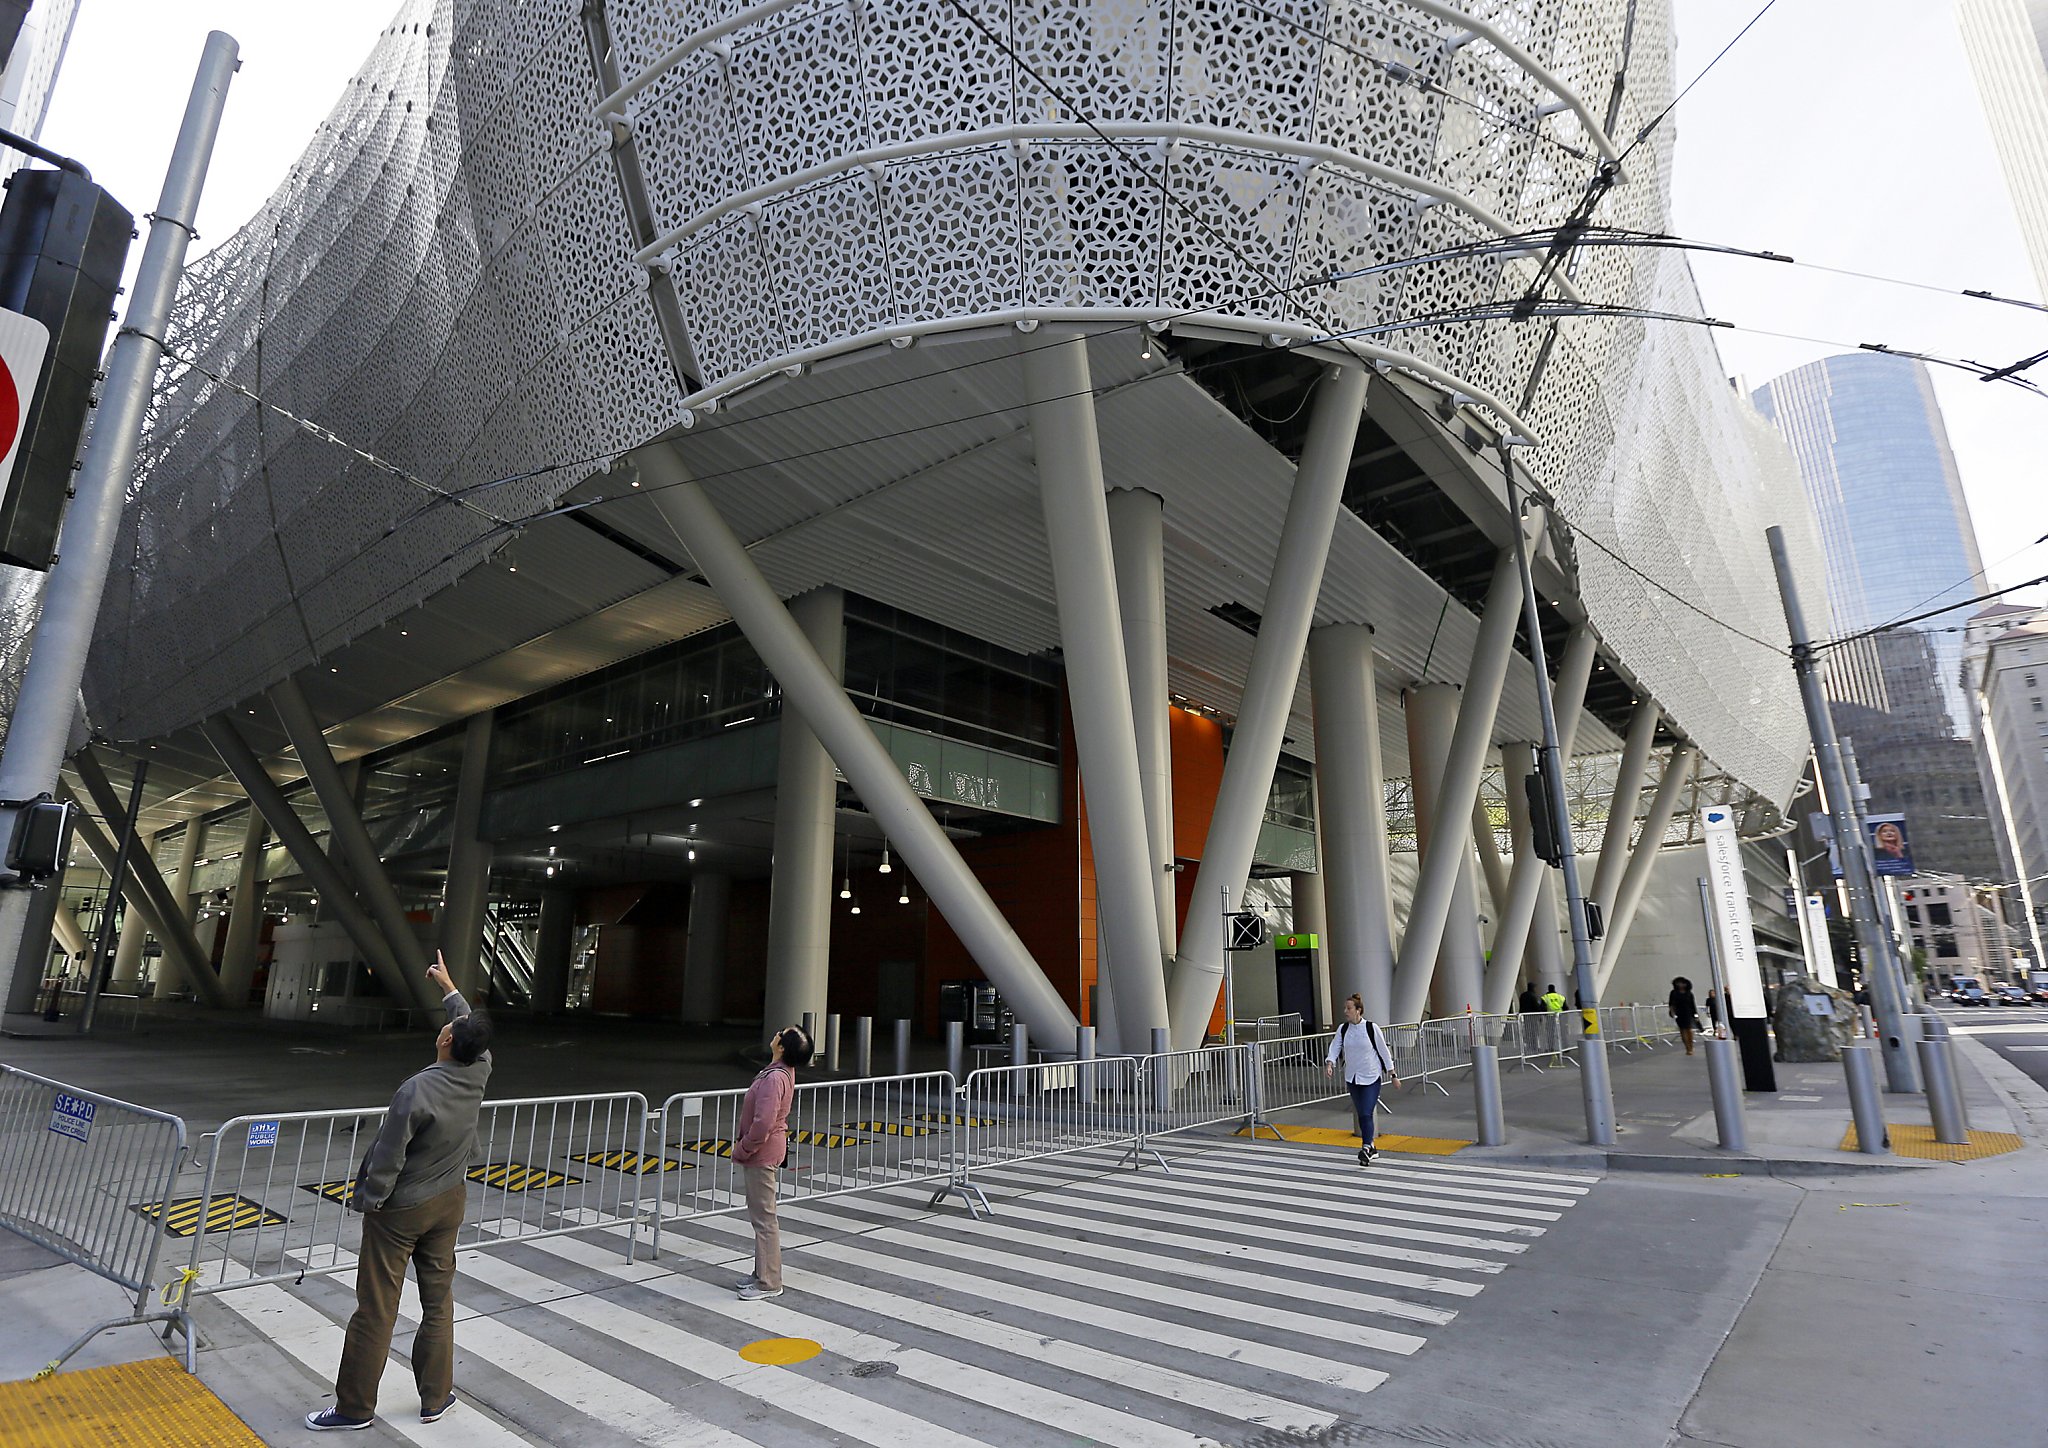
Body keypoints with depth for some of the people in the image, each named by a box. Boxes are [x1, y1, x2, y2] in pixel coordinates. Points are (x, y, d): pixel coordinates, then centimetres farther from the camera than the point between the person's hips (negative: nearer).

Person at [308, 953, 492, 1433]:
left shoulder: (417, 1091, -27)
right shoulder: (478, 1074, -10)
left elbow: (387, 1159, -19)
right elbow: (474, 1029, 10)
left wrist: (367, 1200, -2)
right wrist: (449, 988, 20)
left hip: (400, 1210, -5)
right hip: (449, 1204, 6)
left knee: (376, 1311, 8)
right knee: (439, 1303, 16)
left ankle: (355, 1407, 22)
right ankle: (435, 1397, 27)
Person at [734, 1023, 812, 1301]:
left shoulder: (774, 1078, -26)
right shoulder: (783, 1071, 5)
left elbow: (763, 1123, -29)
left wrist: (742, 1150, -15)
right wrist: (746, 1148, 18)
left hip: (762, 1154, -10)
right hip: (766, 1151, 10)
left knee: (763, 1217, 0)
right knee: (761, 1215, 19)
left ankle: (769, 1283, 9)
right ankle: (764, 1272, 30)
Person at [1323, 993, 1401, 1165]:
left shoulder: (1371, 1028, -12)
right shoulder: (1343, 1029, 0)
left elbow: (1384, 1051, -3)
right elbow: (1335, 1048, -4)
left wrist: (1393, 1075, 2)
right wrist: (1329, 1064, -24)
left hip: (1371, 1078, -5)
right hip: (1352, 1078, 5)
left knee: (1366, 1114, -14)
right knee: (1361, 1115, 12)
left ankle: (1366, 1149, -14)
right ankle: (1371, 1148, 28)